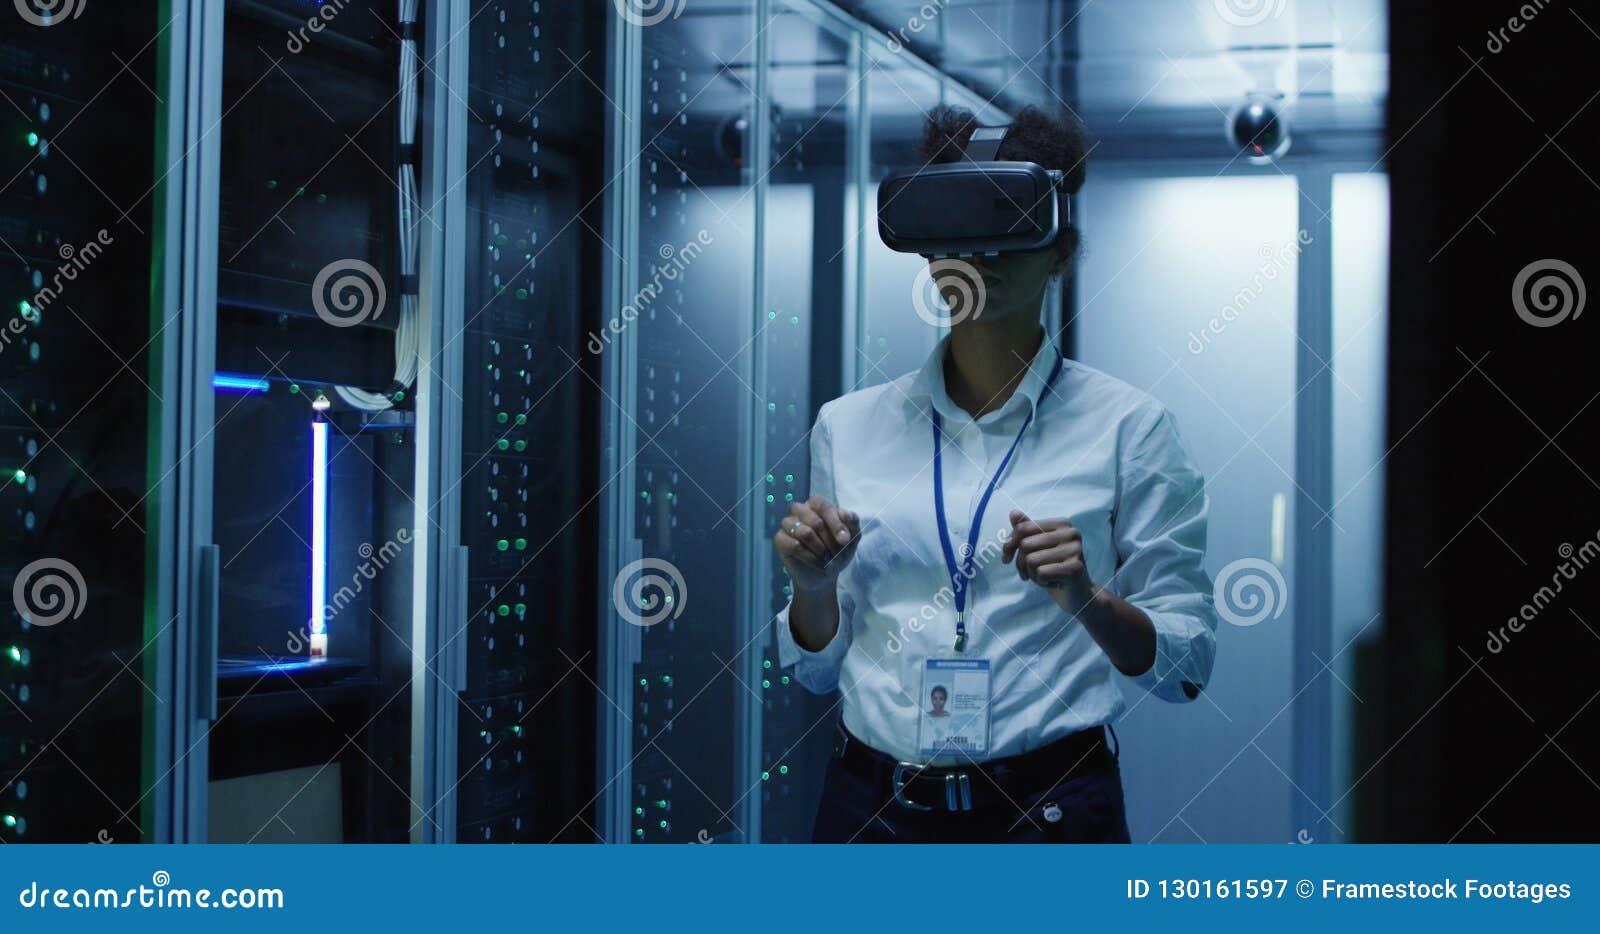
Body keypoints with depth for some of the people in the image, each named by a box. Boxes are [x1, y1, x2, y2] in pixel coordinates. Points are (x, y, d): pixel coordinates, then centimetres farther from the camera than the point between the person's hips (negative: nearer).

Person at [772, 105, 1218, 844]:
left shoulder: (1128, 427, -4)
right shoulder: (848, 425, 4)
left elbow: (1185, 665, -4)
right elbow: (819, 667, 9)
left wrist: (1086, 600, -21)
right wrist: (812, 587, -10)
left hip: (1048, 808, -2)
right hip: (871, 807, 2)